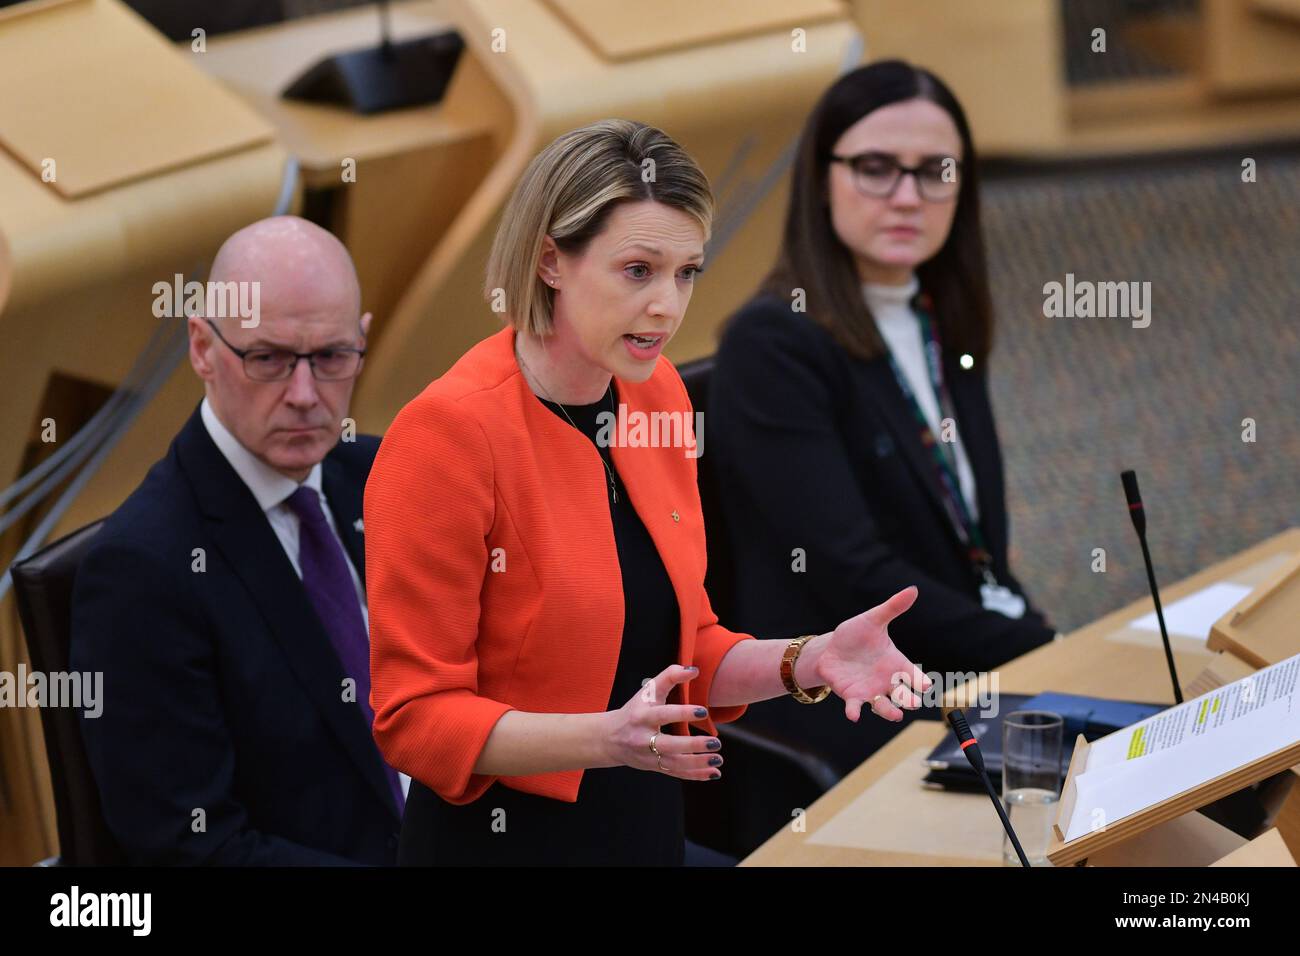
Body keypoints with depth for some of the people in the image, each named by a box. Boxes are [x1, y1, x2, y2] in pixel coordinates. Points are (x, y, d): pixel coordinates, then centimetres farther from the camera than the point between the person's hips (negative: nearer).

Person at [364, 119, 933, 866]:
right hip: (501, 839, -6)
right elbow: (417, 717, -17)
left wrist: (807, 662, -9)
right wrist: (607, 739, -30)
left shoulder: (657, 395, 1)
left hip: (653, 830, 6)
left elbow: (682, 648, 9)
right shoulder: (449, 430, -19)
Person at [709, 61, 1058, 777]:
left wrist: (1032, 637, -4)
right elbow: (854, 577, -18)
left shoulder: (940, 325, 14)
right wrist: (1037, 647, -18)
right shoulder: (772, 345, -12)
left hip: (968, 661, 8)